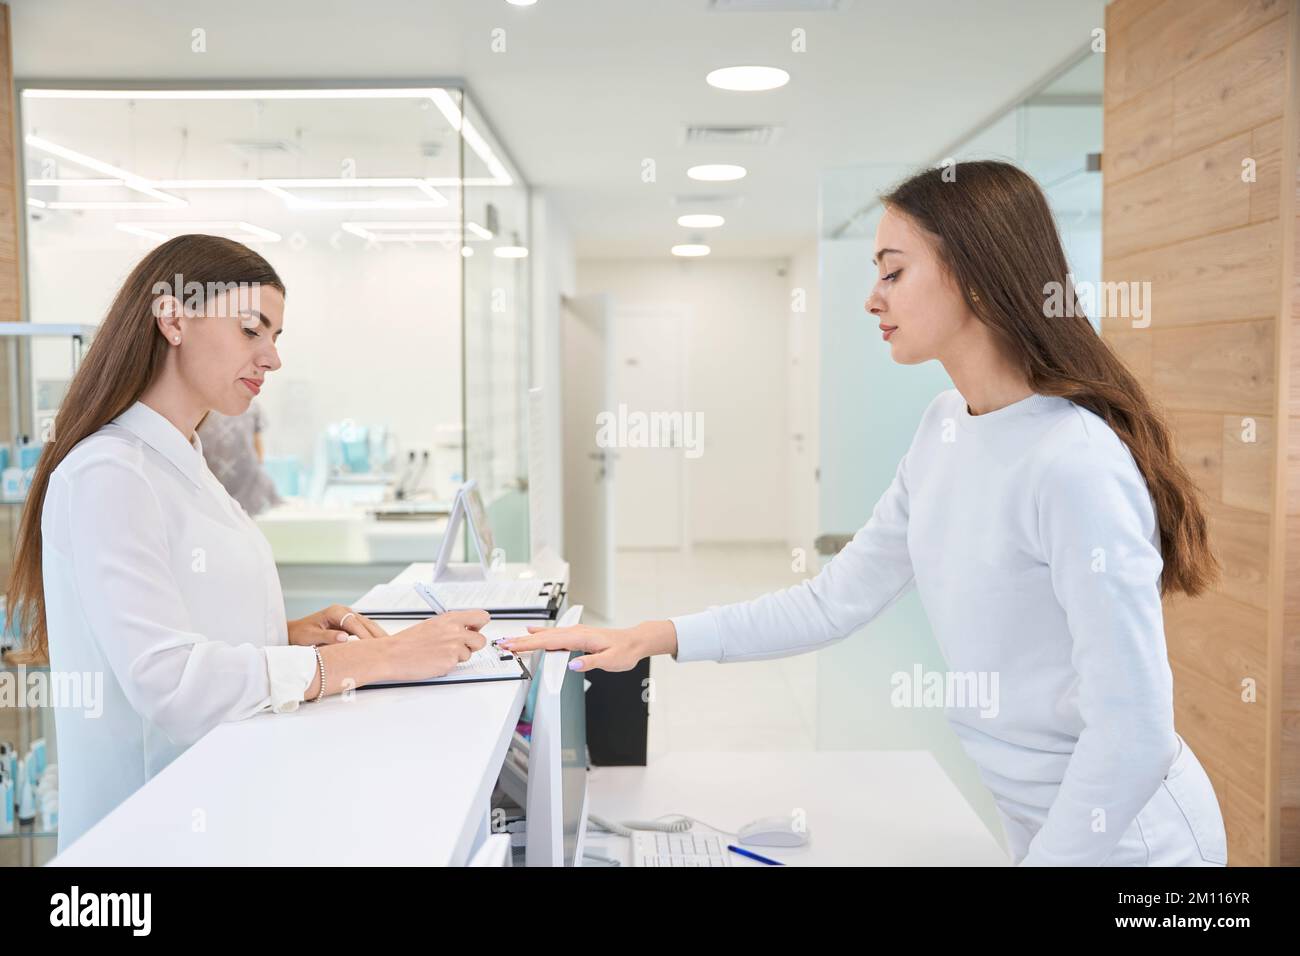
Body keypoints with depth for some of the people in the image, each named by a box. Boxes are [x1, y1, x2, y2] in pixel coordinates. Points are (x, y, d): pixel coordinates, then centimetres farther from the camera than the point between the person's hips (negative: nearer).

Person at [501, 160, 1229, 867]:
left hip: (1118, 838, -7)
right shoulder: (946, 427, -1)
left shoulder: (1074, 465, -27)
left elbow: (1133, 736, -26)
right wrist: (657, 638, -2)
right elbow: (837, 601, 3)